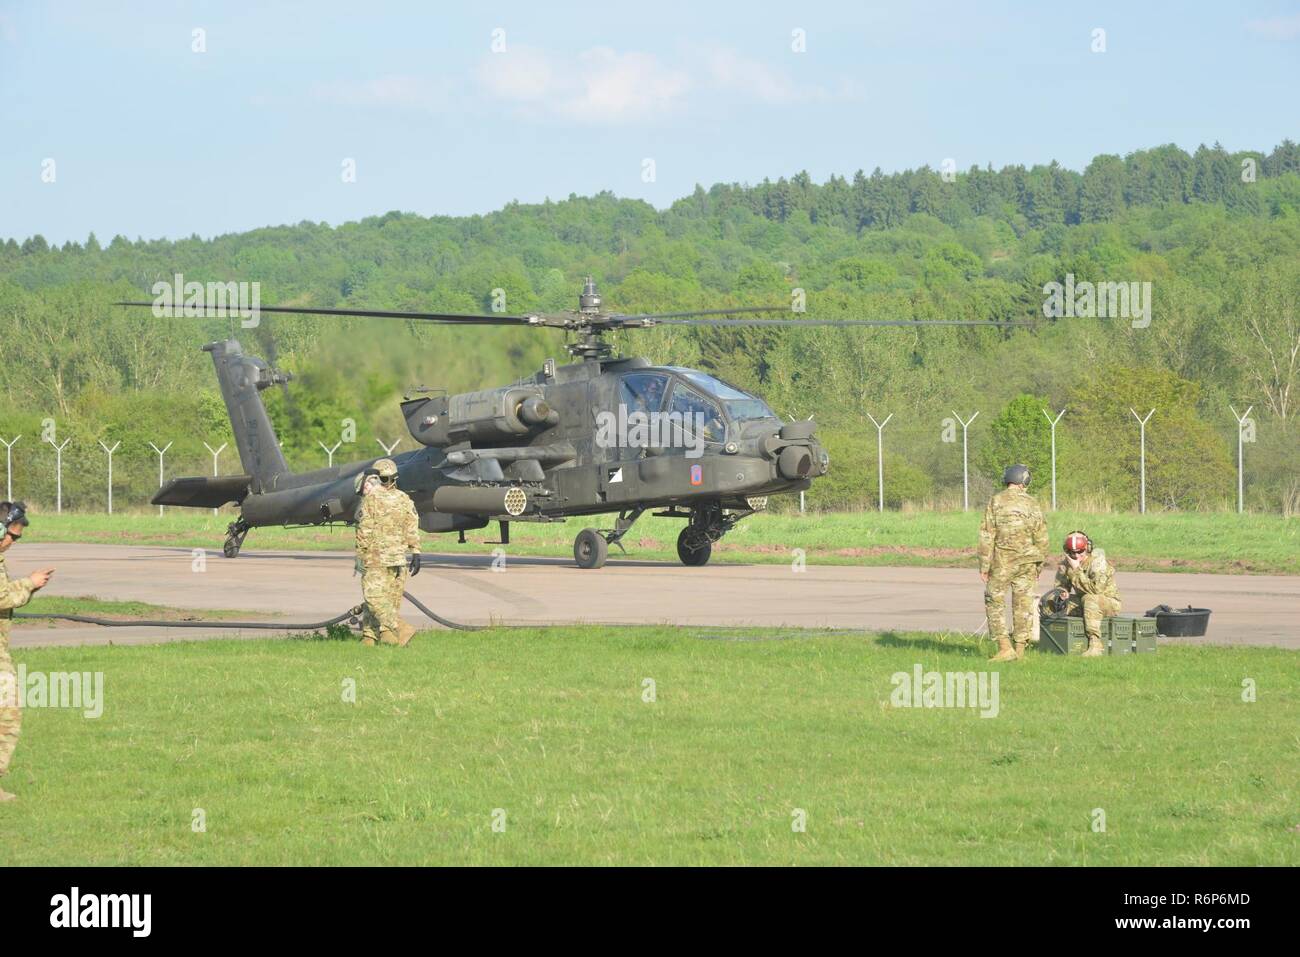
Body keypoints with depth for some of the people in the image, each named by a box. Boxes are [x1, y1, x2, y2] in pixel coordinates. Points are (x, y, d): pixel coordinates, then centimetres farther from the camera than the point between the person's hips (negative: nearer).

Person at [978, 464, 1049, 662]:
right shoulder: (1031, 503, 0)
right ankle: (1020, 649, 9)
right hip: (1026, 562, 3)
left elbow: (987, 536, -9)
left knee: (994, 601, 6)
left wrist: (984, 566, -5)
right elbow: (1041, 537, 3)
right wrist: (1039, 564, 14)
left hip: (1002, 562, -3)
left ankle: (1004, 647, -5)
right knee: (1023, 604, 9)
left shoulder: (996, 502, -7)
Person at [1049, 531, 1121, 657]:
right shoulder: (1067, 564, -2)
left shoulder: (1098, 561, -21)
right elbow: (1059, 584, 10)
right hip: (1082, 603, 7)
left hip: (1109, 603, -7)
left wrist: (1076, 570, -32)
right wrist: (1062, 593, -15)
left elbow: (1096, 588, -34)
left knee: (1089, 599, -39)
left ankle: (1096, 644, -39)